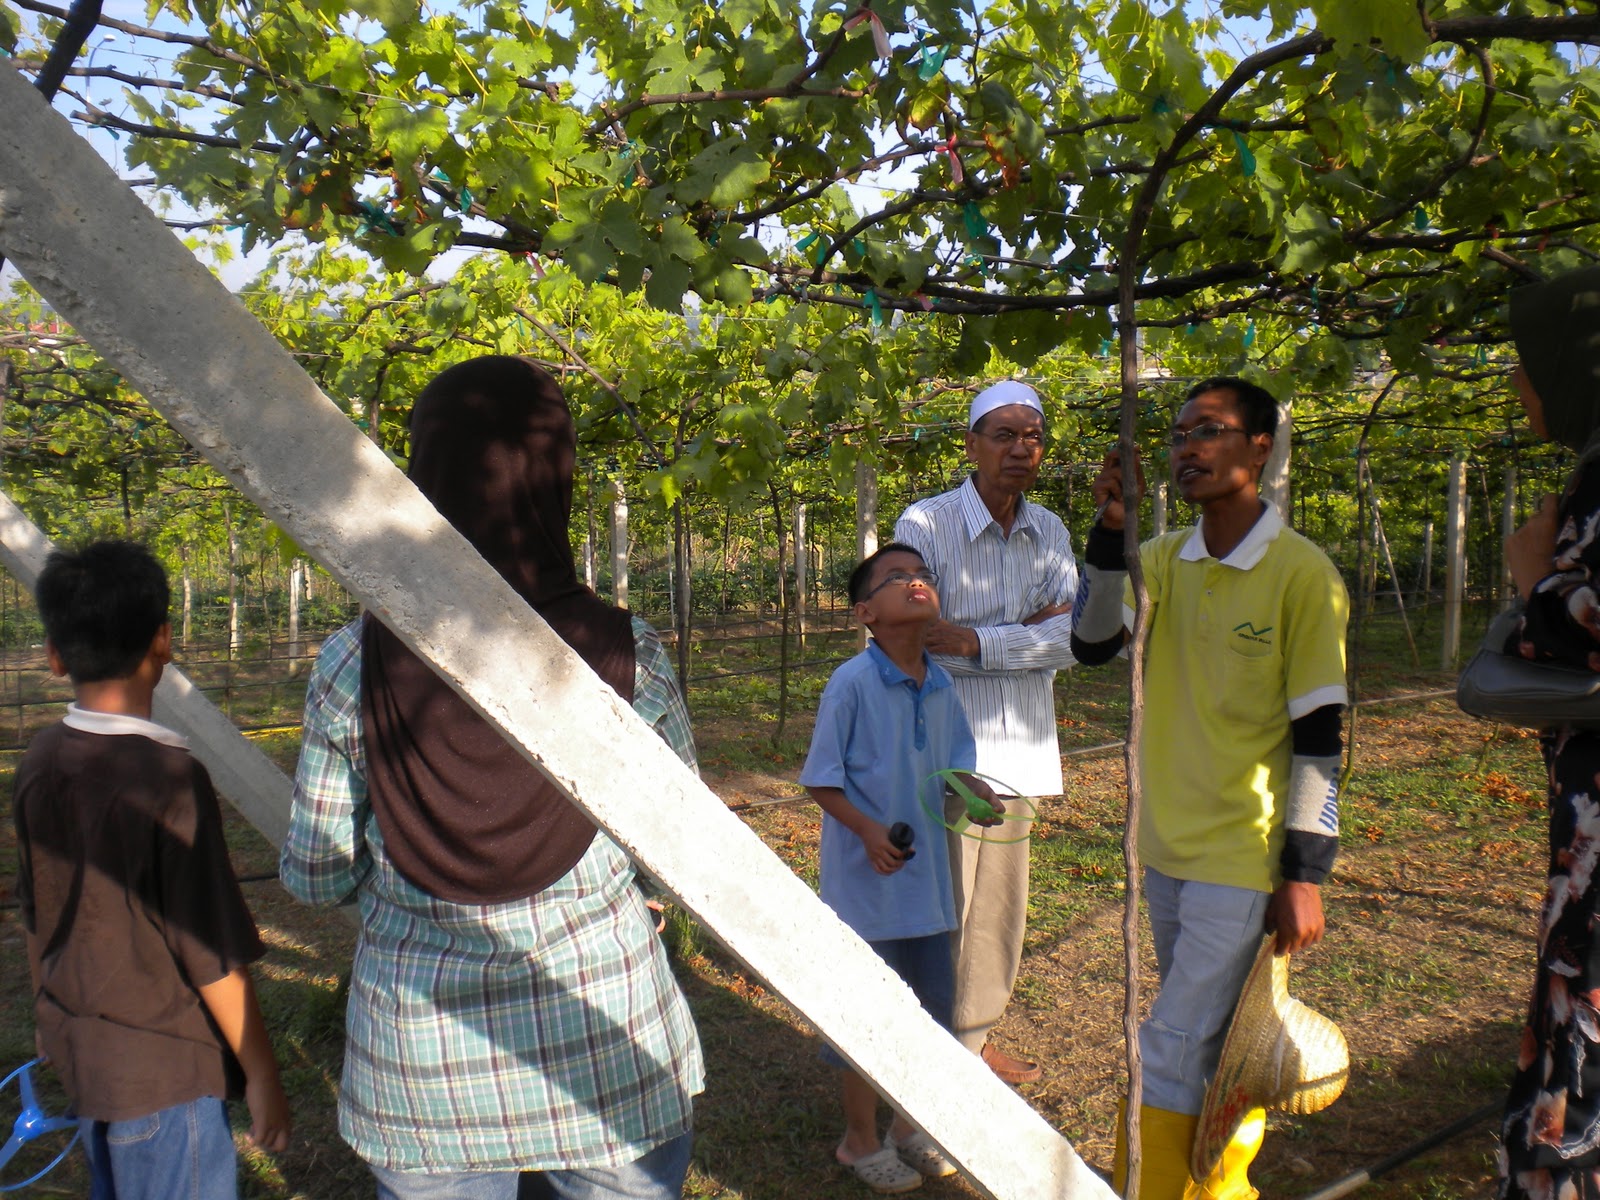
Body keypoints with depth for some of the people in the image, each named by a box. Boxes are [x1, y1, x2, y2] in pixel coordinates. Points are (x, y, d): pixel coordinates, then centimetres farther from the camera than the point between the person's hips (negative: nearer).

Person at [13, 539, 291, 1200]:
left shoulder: (39, 763, -3)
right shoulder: (168, 775, -24)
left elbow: (37, 913, 9)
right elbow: (212, 953, -20)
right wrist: (261, 1076, -10)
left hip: (77, 1047, 7)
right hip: (162, 1070, -7)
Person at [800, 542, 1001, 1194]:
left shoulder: (940, 684, 0)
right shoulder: (851, 683, -17)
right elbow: (820, 779, -12)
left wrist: (973, 787, -7)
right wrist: (869, 832, -23)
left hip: (927, 870, 6)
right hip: (866, 877, -6)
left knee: (933, 997, 17)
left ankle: (911, 1124, 40)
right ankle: (861, 1139, 30)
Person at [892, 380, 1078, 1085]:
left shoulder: (1049, 533, 6)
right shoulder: (925, 525, -10)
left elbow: (1071, 641, -5)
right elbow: (913, 642, -17)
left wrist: (975, 641, -18)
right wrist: (1029, 635, -12)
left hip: (1015, 748, 6)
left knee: (1000, 908, 16)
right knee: (943, 910, 1)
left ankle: (975, 1037, 35)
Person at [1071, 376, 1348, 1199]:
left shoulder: (1302, 573, -11)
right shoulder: (1164, 560, 5)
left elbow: (1320, 737, -11)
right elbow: (1090, 645, -9)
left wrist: (1305, 874, -11)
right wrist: (1111, 531, -17)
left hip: (1243, 860, -5)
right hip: (1166, 847, 6)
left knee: (1169, 1057, -4)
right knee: (1214, 1046, 21)